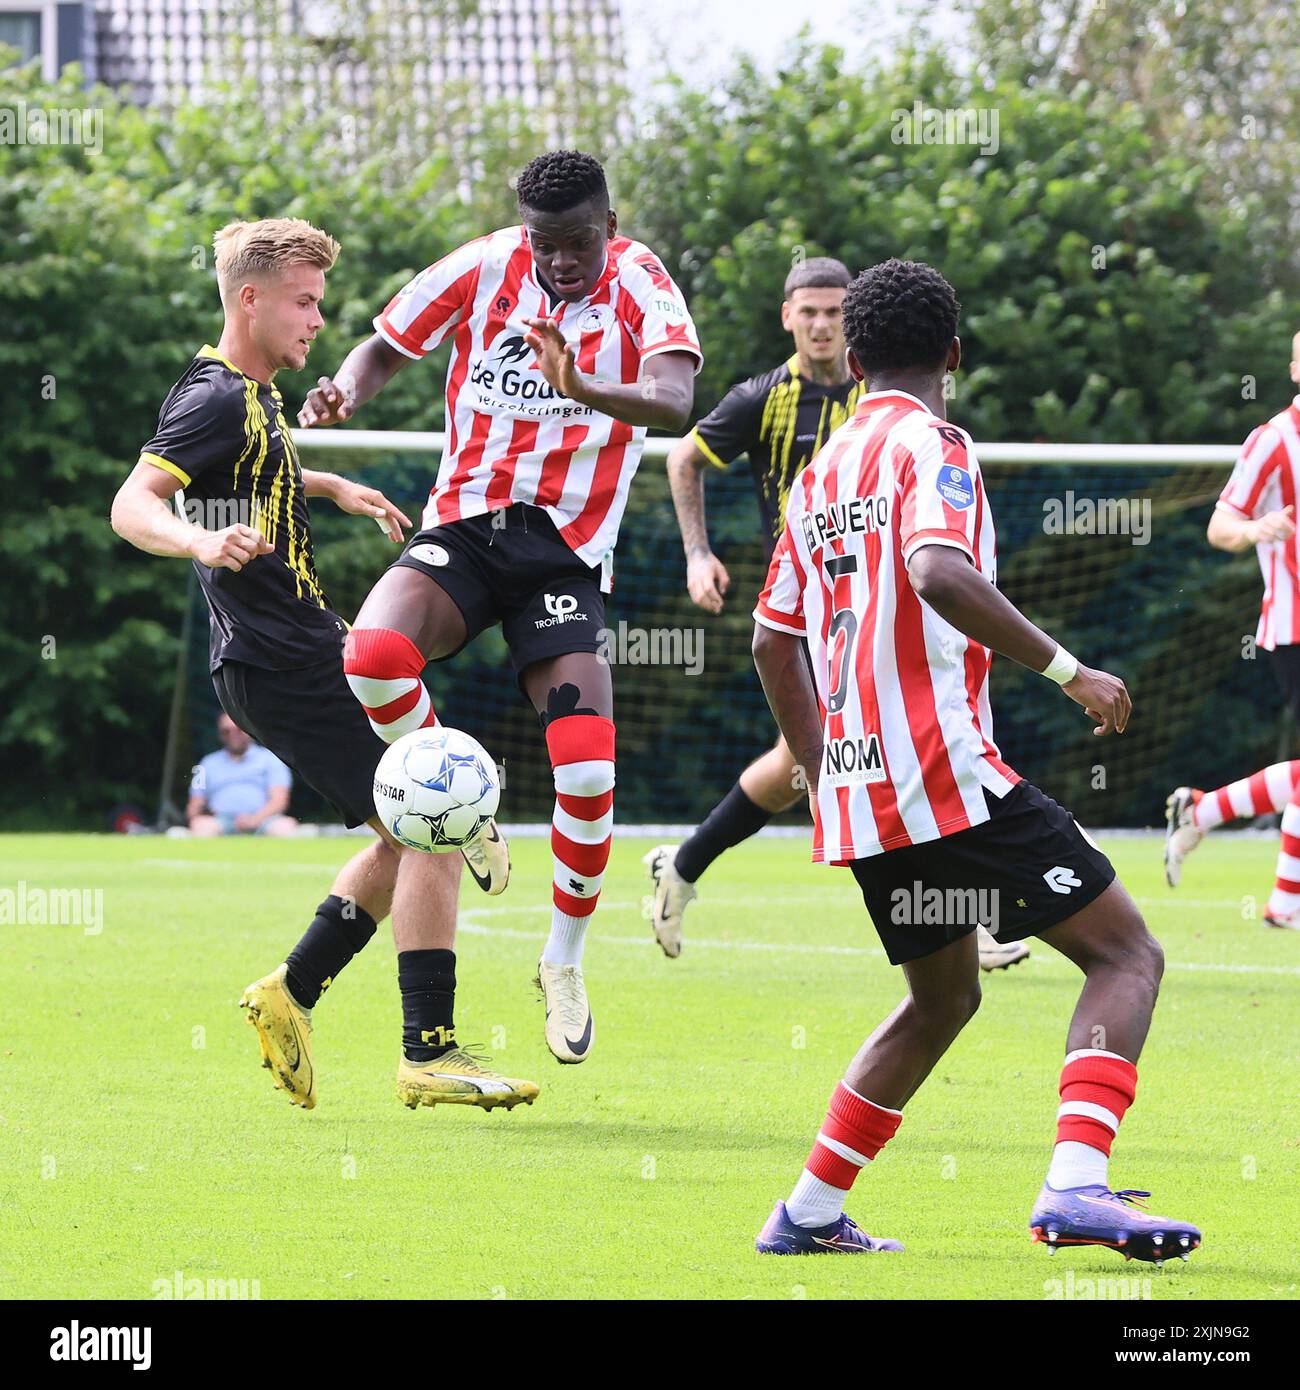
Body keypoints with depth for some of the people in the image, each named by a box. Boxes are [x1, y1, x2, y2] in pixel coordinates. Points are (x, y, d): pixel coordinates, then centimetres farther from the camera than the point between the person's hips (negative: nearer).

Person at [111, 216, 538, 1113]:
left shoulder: (252, 396, 17)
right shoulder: (218, 400, -13)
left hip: (304, 655, 11)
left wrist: (330, 487, 36)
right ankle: (430, 1053, -13)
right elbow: (133, 504, -26)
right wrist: (203, 540, -44)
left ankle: (293, 992, 17)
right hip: (282, 664, -11)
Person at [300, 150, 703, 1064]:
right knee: (374, 653, -31)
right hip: (465, 526, 1)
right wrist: (345, 394, -13)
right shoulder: (481, 269, -2)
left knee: (588, 770, -15)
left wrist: (589, 391, -49)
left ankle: (566, 959, 9)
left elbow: (675, 401, -28)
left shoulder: (640, 287, -9)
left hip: (567, 552, -1)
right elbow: (387, 347, 11)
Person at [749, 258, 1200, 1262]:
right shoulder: (930, 446, -6)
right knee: (1128, 954, -6)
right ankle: (1076, 1185, -24)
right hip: (946, 766, -8)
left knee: (945, 996, 25)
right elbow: (940, 573, -25)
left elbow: (774, 641, 23)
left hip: (855, 791, 8)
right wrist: (1066, 670, -20)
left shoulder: (822, 473, 18)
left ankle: (810, 1214, 21)